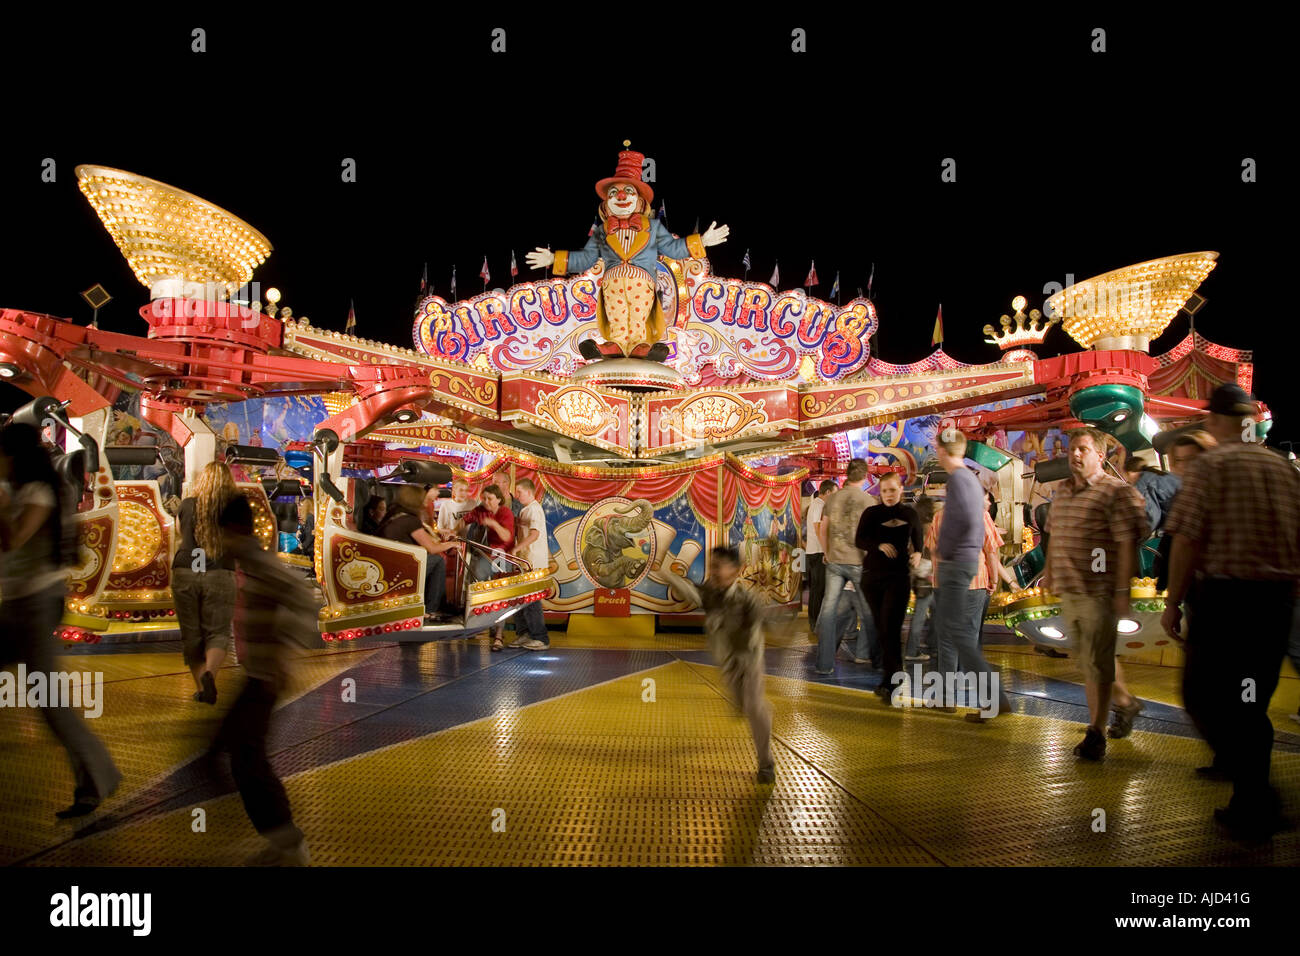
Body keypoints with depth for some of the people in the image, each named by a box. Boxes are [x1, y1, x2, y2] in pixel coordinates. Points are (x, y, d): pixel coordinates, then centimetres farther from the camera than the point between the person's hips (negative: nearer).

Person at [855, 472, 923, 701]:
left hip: (898, 576, -1)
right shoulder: (871, 513, 2)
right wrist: (879, 545, -22)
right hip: (872, 575, 2)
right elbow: (859, 540, -4)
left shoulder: (910, 514, 5)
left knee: (891, 628, -12)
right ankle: (895, 669, 27)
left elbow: (919, 540, 16)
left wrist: (918, 553, -6)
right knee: (880, 626, 9)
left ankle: (888, 683, -13)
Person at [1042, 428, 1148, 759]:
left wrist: (1122, 591, -17)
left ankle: (1096, 733, 7)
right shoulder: (1062, 491, 13)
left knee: (1096, 663, -3)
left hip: (1099, 592, -7)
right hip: (1068, 591, 7)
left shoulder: (1116, 492, -10)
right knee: (1090, 660, 17)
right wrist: (1049, 571, 21)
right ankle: (1128, 701, 39)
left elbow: (1127, 543, -14)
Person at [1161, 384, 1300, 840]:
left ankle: (1255, 796, -8)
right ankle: (1251, 807, 22)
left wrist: (1173, 602, -7)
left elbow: (1187, 540, -13)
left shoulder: (1210, 465, -8)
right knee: (1253, 703, 15)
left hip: (1223, 594, -6)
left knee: (1203, 695, 3)